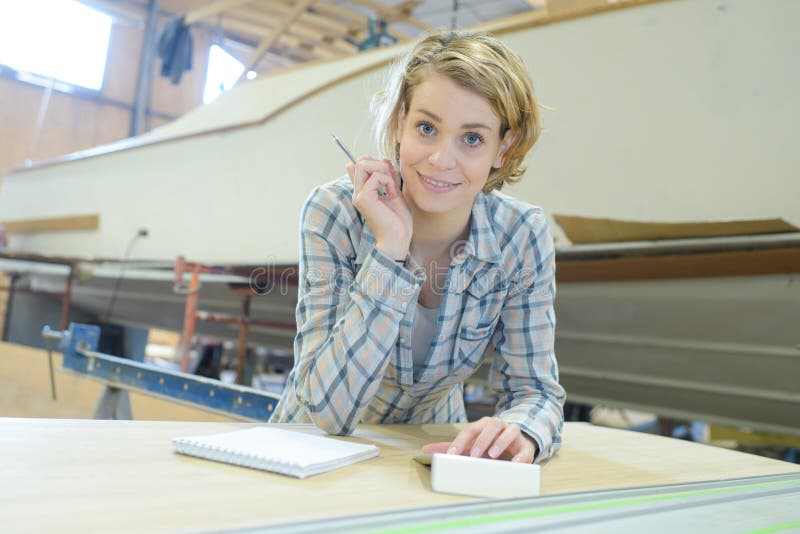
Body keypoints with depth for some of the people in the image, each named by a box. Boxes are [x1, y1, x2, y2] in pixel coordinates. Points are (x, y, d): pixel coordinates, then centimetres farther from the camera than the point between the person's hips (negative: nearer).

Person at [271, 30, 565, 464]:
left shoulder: (522, 236, -14)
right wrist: (389, 249, -32)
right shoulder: (335, 213, -20)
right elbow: (329, 410, -24)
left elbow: (534, 390, -9)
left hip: (430, 458, 2)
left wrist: (517, 431, -30)